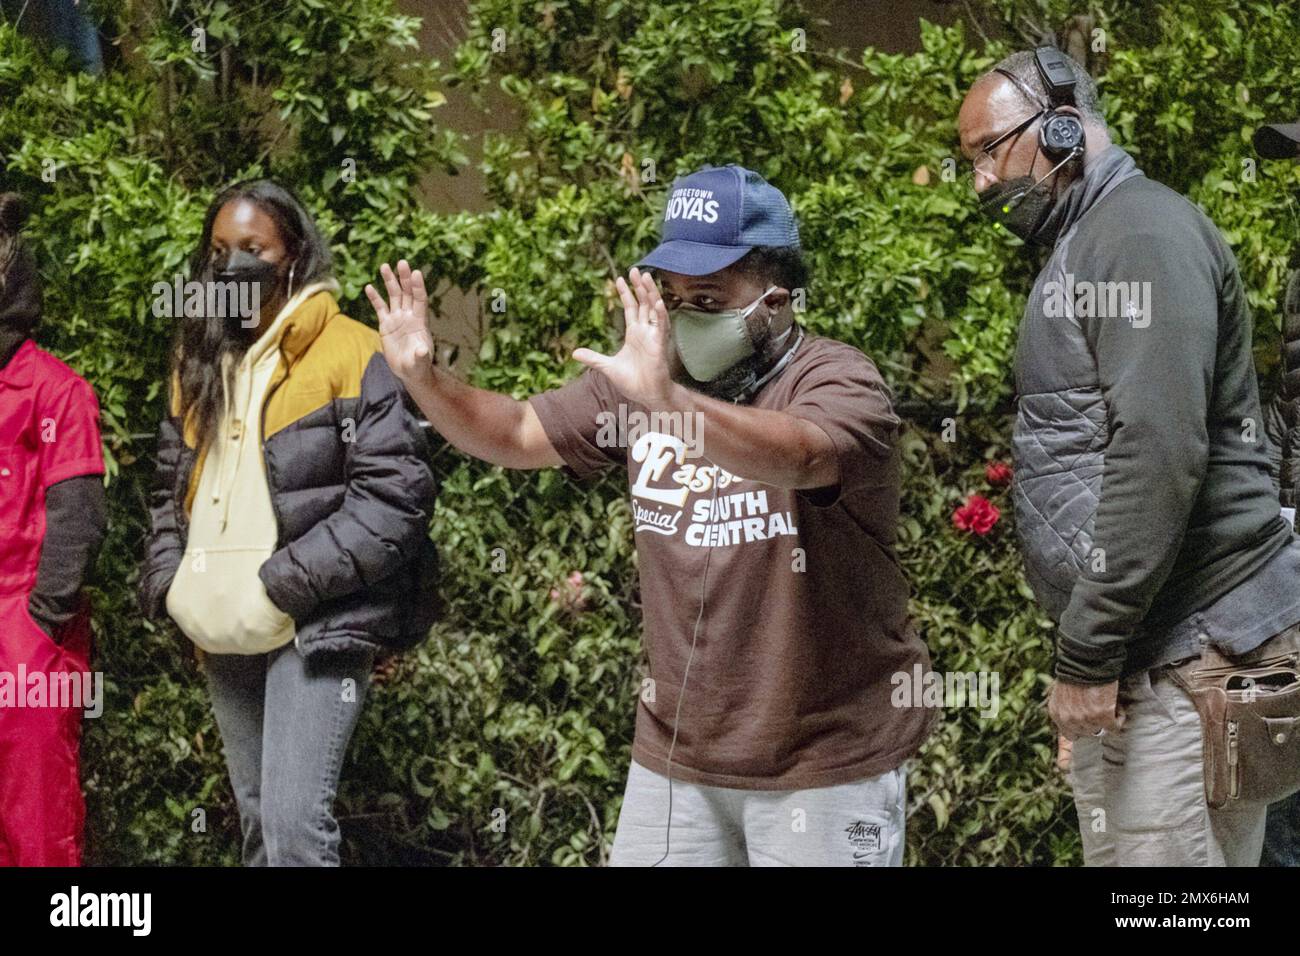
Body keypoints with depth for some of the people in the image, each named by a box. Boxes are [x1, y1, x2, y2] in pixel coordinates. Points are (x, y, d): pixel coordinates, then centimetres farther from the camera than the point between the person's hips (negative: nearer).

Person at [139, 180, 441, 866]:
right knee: (258, 823, 15)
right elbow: (170, 487, 23)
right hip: (224, 638, 7)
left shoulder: (351, 355, -8)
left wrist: (283, 583, -18)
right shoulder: (199, 362, 15)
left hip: (315, 628, -7)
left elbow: (396, 491, -15)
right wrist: (168, 578, 4)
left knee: (294, 823, -18)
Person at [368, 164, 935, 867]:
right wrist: (422, 378, -11)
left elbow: (793, 458, -37)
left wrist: (667, 399, -53)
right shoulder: (640, 376, 4)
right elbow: (513, 435, 8)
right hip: (676, 755, 5)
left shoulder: (838, 382, -15)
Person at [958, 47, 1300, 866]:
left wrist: (1089, 652, -19)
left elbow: (1159, 455, -20)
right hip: (1139, 645, 9)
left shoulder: (1141, 230, -10)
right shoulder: (1084, 246, 21)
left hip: (1188, 653, -9)